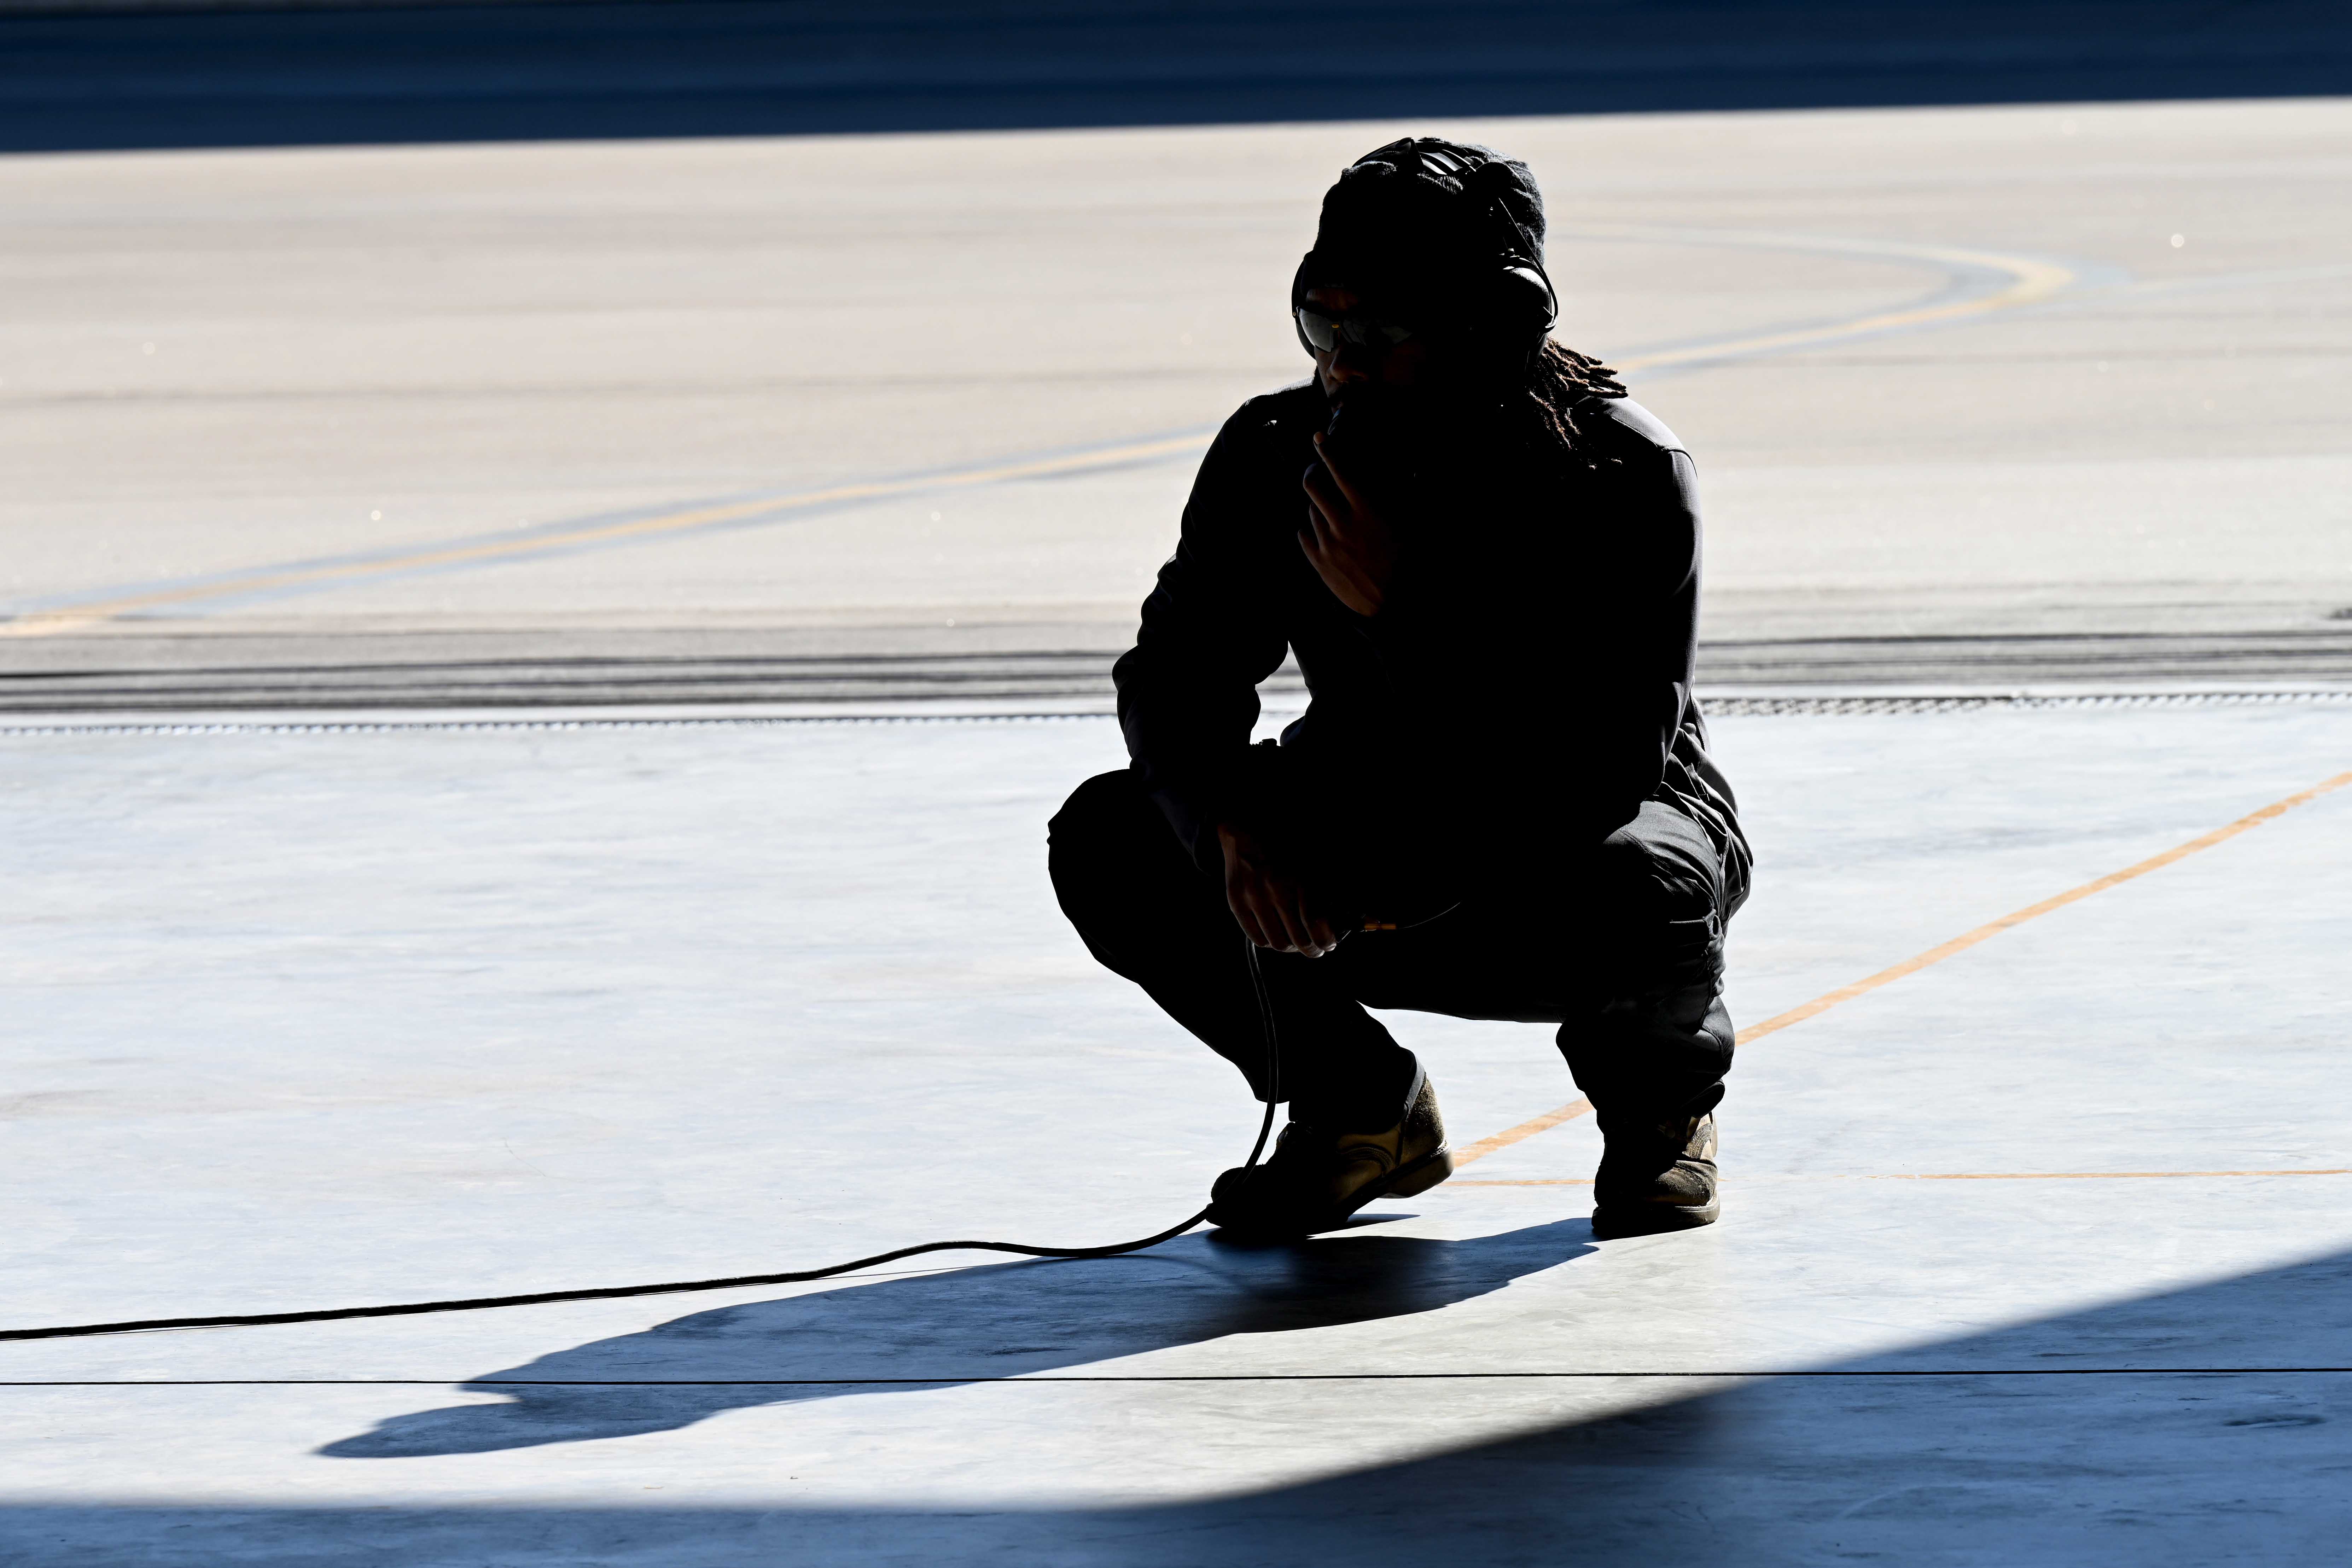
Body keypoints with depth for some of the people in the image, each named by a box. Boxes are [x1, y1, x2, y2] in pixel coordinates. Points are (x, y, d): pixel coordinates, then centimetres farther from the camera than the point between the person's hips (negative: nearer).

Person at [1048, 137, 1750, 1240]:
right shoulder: (1276, 458, -13)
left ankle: (1658, 1097, 0)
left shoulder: (1626, 478, -24)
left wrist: (1403, 613, -39)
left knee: (1641, 898, -39)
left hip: (1593, 834, -3)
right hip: (1370, 854, 3)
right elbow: (1175, 678, -10)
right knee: (1108, 844, -20)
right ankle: (1360, 1108, 4)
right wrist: (1236, 828, -32)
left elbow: (1600, 776, -32)